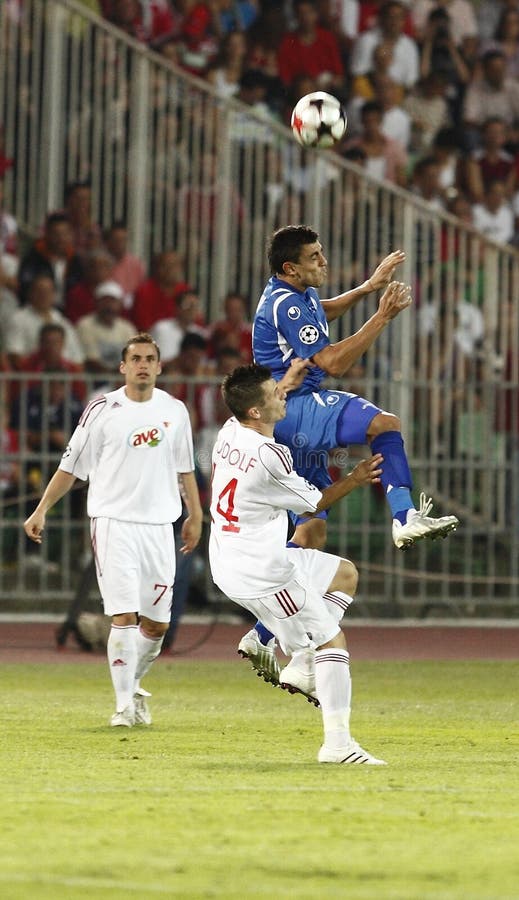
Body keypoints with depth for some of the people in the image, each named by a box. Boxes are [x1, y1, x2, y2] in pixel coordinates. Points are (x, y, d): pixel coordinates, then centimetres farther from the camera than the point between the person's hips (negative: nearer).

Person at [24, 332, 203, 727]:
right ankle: (124, 705, -9)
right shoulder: (103, 410, -2)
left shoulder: (174, 410, 8)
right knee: (124, 616, -13)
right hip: (113, 522, -4)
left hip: (159, 526, 4)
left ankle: (134, 684, 30)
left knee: (157, 623, 6)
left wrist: (195, 516, 19)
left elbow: (184, 469, 19)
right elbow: (71, 465, 3)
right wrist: (42, 510, 0)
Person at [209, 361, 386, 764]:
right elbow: (314, 503, -7)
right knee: (333, 640, -1)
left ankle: (302, 663, 14)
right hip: (262, 572, -9)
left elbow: (258, 413, 30)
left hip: (230, 561, 9)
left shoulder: (229, 432, 1)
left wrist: (286, 382, 35)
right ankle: (337, 742, -7)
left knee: (345, 574, 23)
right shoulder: (270, 456, -24)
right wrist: (354, 480, 6)